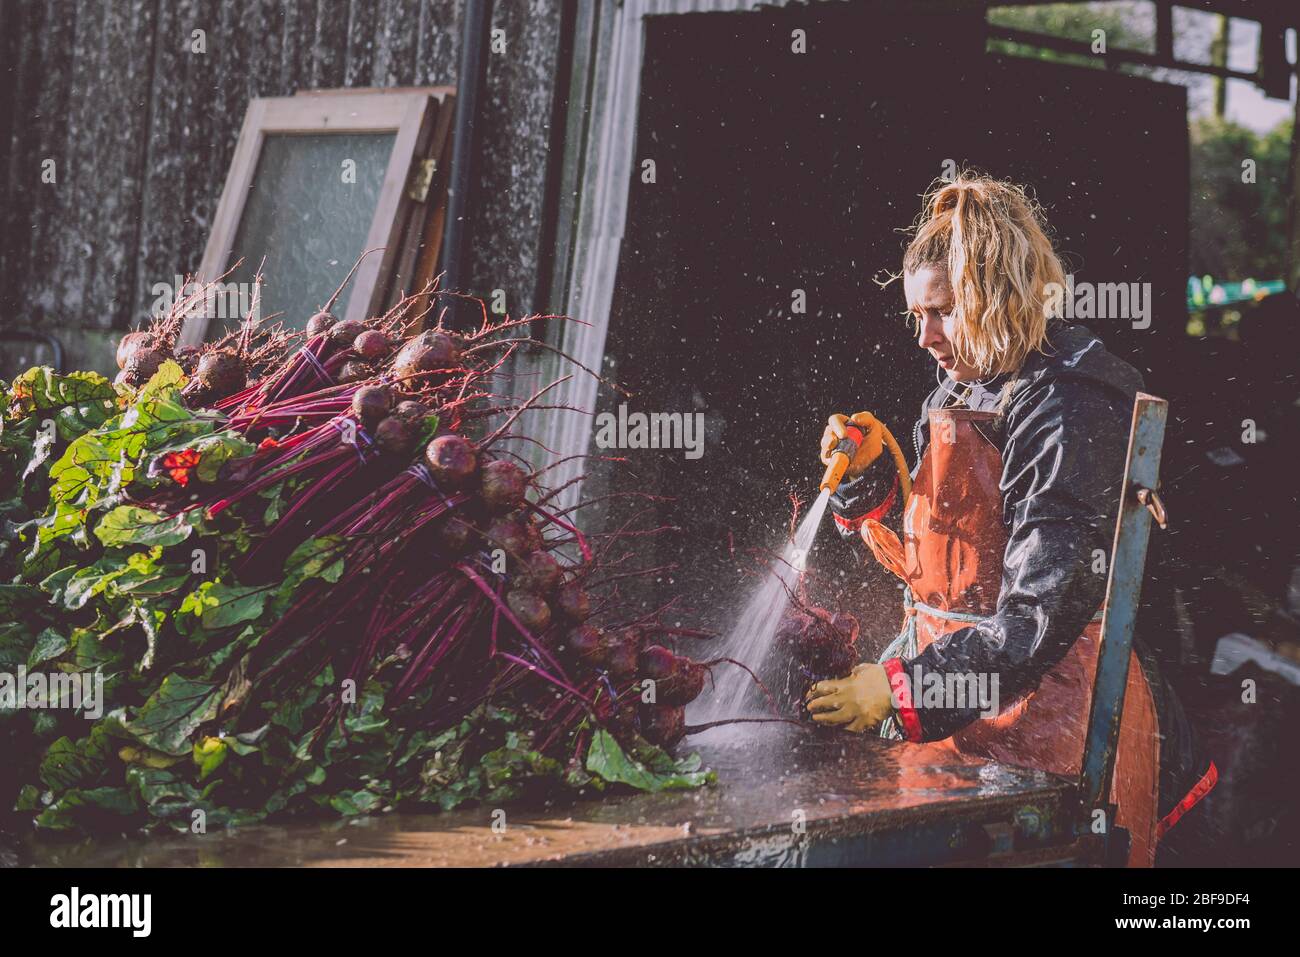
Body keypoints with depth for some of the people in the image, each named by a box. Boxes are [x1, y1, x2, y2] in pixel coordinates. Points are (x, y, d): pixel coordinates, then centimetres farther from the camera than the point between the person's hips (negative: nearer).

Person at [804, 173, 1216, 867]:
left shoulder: (1070, 409, -18)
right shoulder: (961, 387, 8)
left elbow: (1041, 619, -24)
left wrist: (904, 686, -26)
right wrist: (867, 475, 0)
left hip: (1043, 707, -7)